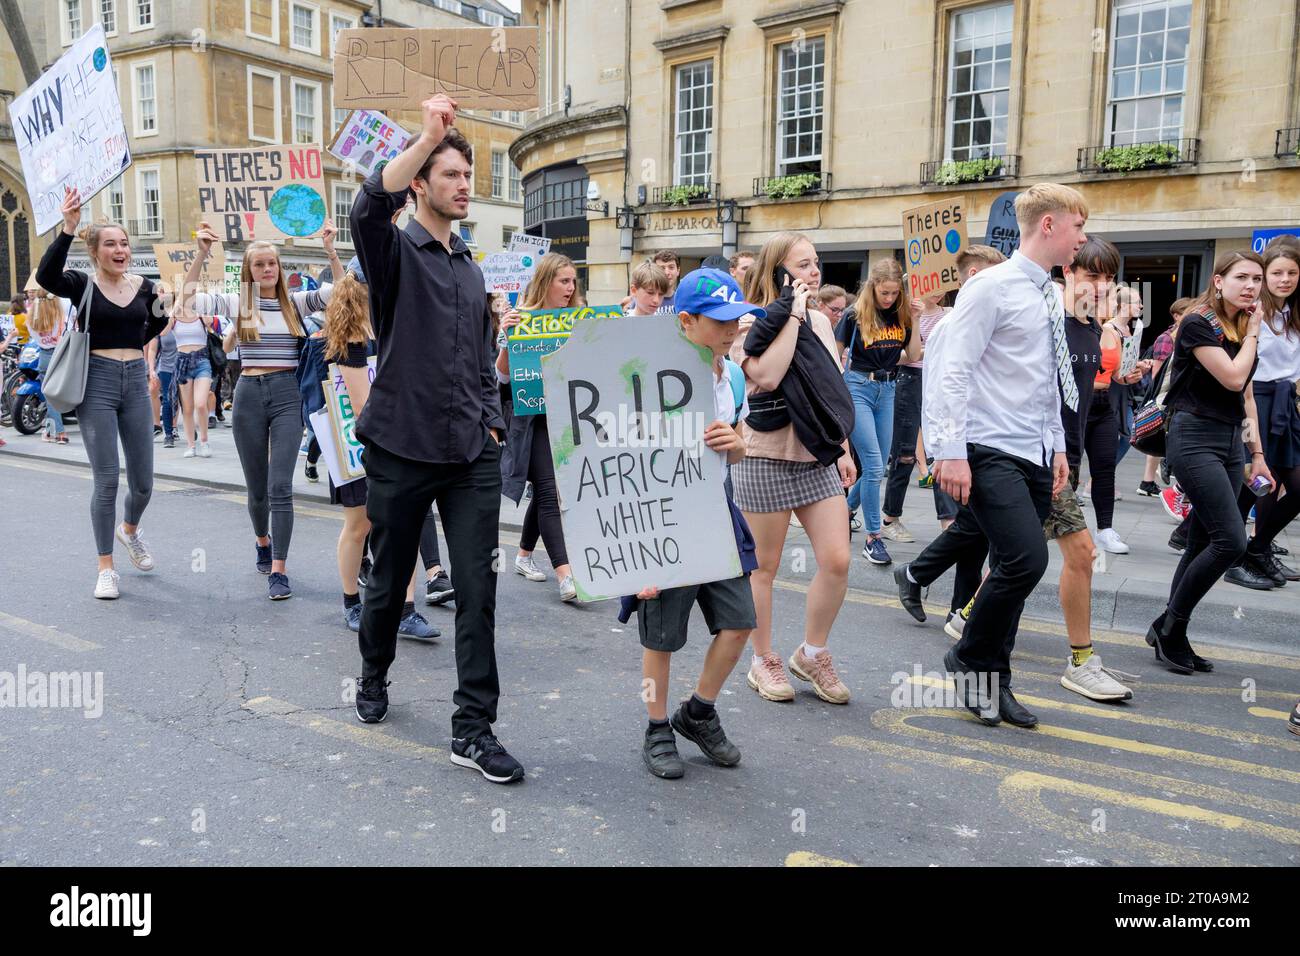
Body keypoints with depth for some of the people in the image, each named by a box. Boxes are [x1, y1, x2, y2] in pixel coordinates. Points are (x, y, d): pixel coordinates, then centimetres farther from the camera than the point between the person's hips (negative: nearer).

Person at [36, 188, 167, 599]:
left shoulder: (145, 287, 8)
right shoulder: (82, 284, -3)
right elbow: (45, 276, -26)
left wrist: (164, 312, 4)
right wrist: (68, 227, -33)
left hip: (135, 382, 4)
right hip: (97, 383, -3)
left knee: (143, 481, 7)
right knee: (106, 480, -3)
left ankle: (130, 529, 40)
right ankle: (106, 568, 10)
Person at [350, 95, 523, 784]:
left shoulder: (471, 269, 18)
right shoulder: (395, 251, 0)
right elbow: (370, 207, -25)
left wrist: (491, 423, 11)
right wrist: (428, 135, -30)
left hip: (472, 456, 4)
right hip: (401, 450, -4)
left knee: (478, 591, -3)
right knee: (389, 581, 13)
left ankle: (472, 728, 5)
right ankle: (374, 676, 41)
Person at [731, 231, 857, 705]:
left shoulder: (821, 322, 12)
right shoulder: (751, 325, -8)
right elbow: (765, 377, -27)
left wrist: (844, 449, 16)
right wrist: (793, 316, -20)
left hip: (818, 458, 6)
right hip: (766, 458, -6)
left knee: (836, 561, 1)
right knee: (764, 567, 6)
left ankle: (813, 654, 21)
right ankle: (764, 661, 23)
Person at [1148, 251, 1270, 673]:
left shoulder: (1243, 329, 14)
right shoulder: (1198, 324, -10)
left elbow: (1246, 395, 18)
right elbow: (1233, 378, -17)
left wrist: (1257, 453, 15)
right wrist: (1253, 334, -4)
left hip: (1230, 441, 8)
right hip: (1195, 438, -8)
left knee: (1203, 544, 6)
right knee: (1231, 540, -14)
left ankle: (1170, 632, 15)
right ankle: (1169, 626, 0)